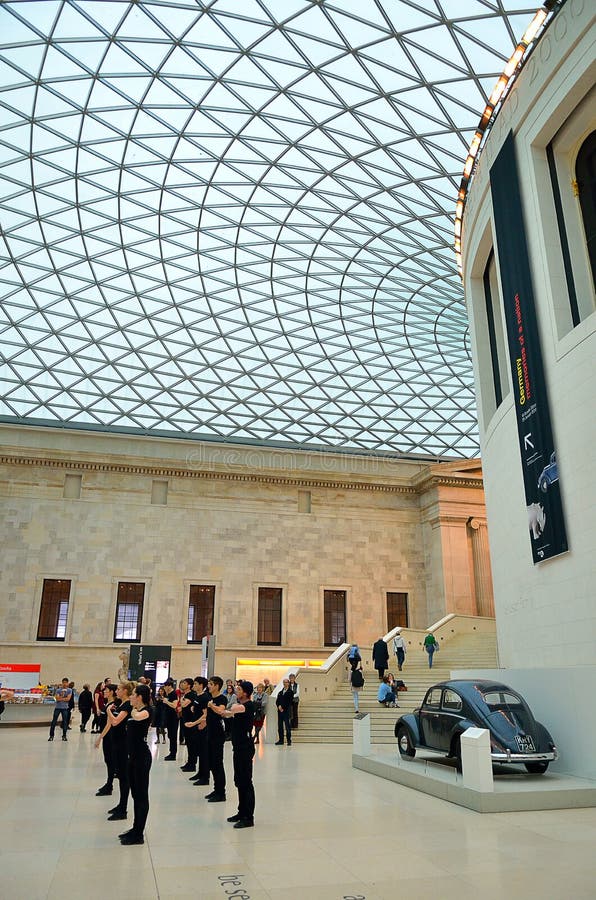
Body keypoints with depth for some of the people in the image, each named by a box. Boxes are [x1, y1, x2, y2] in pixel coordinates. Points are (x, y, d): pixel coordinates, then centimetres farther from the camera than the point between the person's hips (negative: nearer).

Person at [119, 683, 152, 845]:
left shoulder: (147, 711, -15)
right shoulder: (135, 710, 12)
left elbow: (136, 716, -33)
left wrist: (133, 708, -15)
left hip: (142, 757, -9)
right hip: (133, 756, 9)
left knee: (141, 795, 0)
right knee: (135, 794, 17)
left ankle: (139, 835, 8)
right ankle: (136, 828, 29)